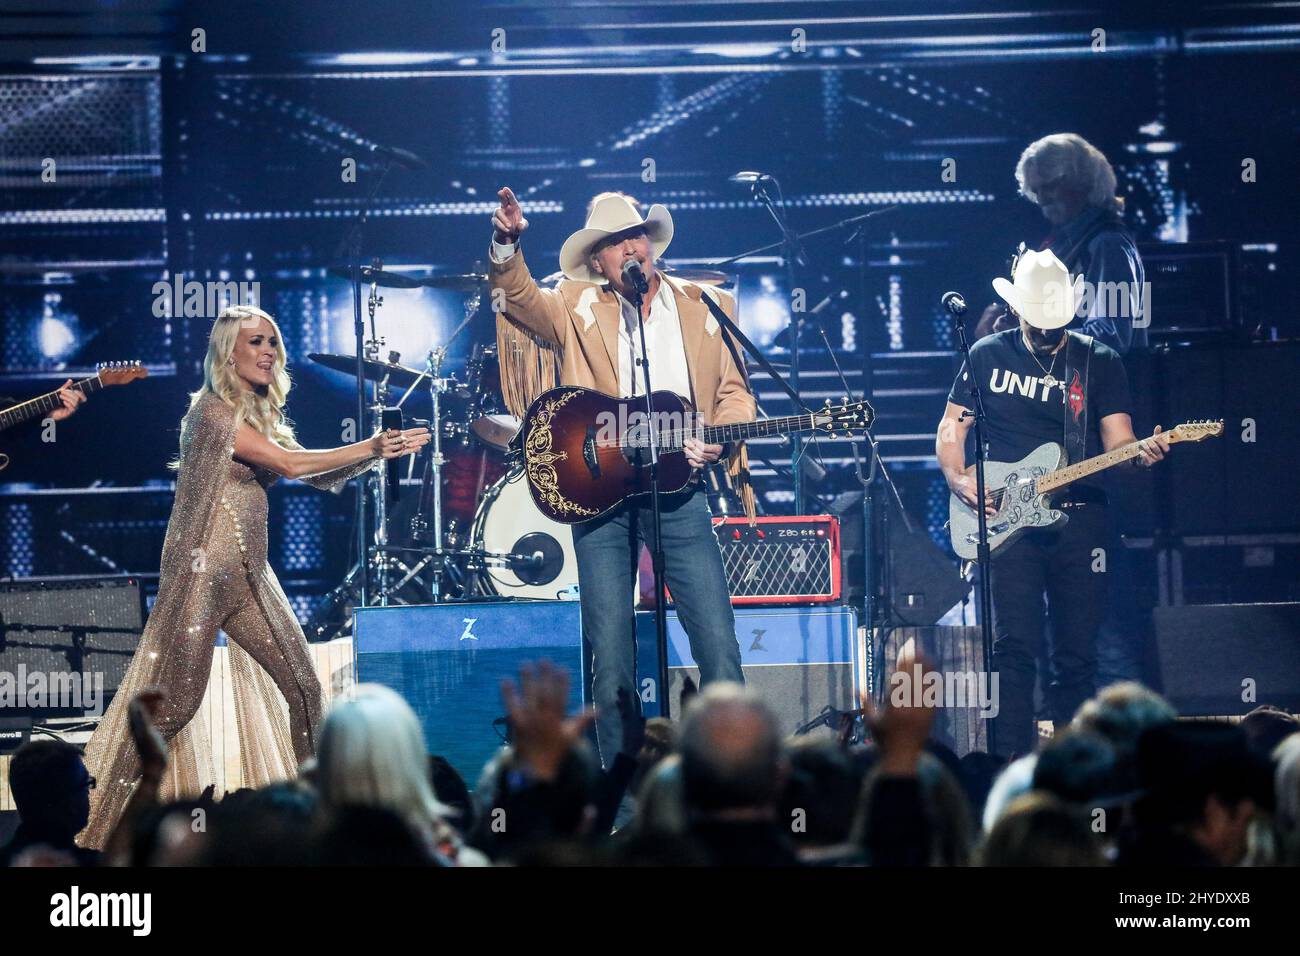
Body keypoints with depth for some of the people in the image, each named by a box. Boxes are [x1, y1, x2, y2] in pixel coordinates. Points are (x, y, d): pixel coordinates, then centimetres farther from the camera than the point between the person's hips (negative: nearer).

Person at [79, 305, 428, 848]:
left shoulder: (263, 417, 15)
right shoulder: (213, 412, -11)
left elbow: (322, 476, 13)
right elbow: (289, 464, -18)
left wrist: (375, 452, -3)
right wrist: (370, 447, -15)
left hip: (250, 578, 8)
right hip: (203, 574, -8)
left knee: (304, 688, 4)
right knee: (174, 707, -9)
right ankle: (102, 828, -5)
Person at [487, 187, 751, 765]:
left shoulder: (707, 306, 13)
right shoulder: (576, 307, 10)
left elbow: (733, 391, 12)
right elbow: (519, 300, -7)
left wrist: (722, 439, -9)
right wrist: (507, 245, -27)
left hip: (679, 488, 0)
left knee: (719, 646, -7)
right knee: (609, 658, -1)